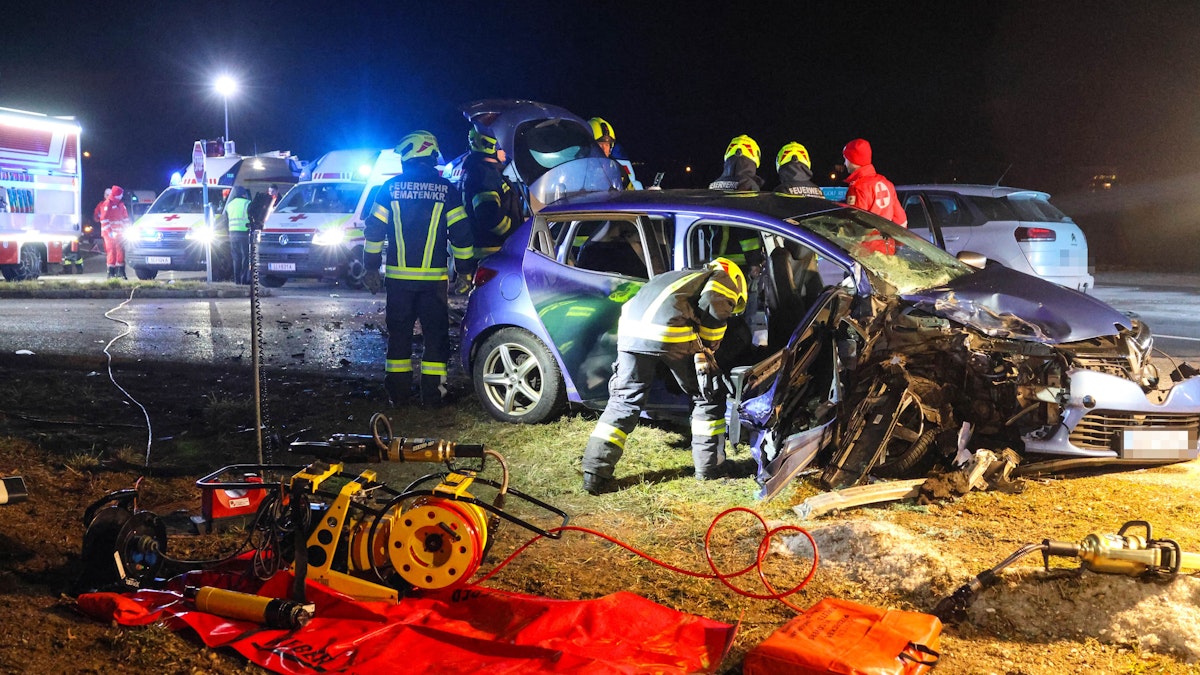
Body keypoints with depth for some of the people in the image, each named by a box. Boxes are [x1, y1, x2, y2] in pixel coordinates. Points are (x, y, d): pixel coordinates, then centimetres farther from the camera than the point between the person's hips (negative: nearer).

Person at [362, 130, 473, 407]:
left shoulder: (391, 187, 1)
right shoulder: (446, 190, -1)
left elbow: (374, 230, 2)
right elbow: (461, 234, -1)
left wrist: (371, 268, 10)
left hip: (399, 277, 1)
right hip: (434, 278, -1)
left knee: (399, 333, 11)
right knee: (435, 334, 7)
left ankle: (397, 393, 14)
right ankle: (432, 394, 6)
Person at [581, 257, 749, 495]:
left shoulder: (679, 276, 40)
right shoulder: (724, 279, 20)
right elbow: (712, 310, -2)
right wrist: (708, 350, 11)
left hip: (632, 330, 6)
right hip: (672, 332, -6)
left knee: (624, 400, 13)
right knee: (708, 397, 14)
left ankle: (595, 472, 4)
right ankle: (708, 468, 19)